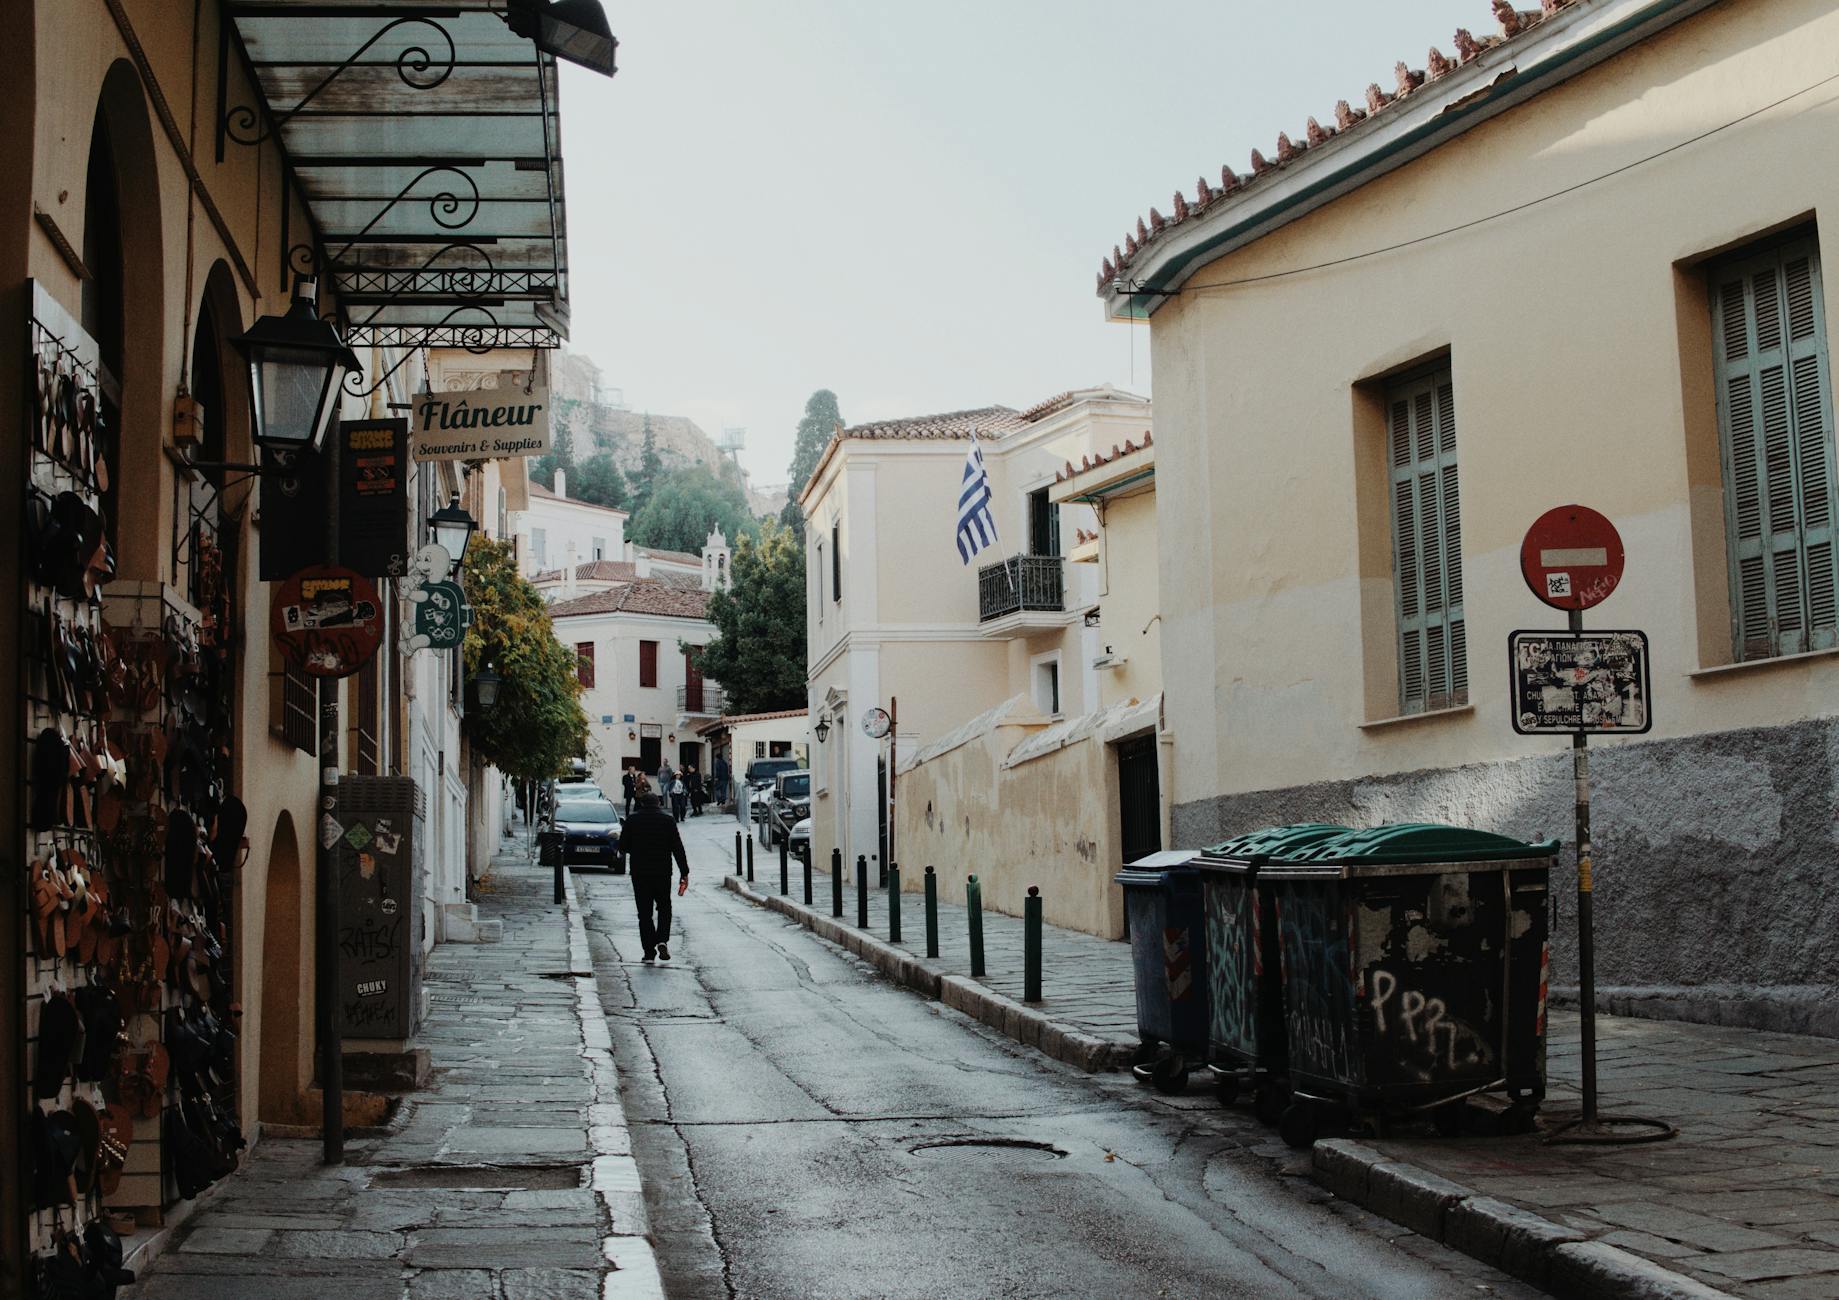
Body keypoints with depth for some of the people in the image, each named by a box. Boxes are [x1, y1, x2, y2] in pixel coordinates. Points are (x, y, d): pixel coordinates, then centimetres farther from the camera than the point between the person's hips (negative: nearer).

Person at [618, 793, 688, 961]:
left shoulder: (632, 821, 0)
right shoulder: (667, 821, 0)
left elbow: (622, 848, 4)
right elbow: (678, 849, -3)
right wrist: (684, 873, 0)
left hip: (639, 873, 0)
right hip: (662, 872, 0)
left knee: (645, 912, 5)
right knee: (664, 907, 15)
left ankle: (649, 950, 1)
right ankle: (662, 940, -6)